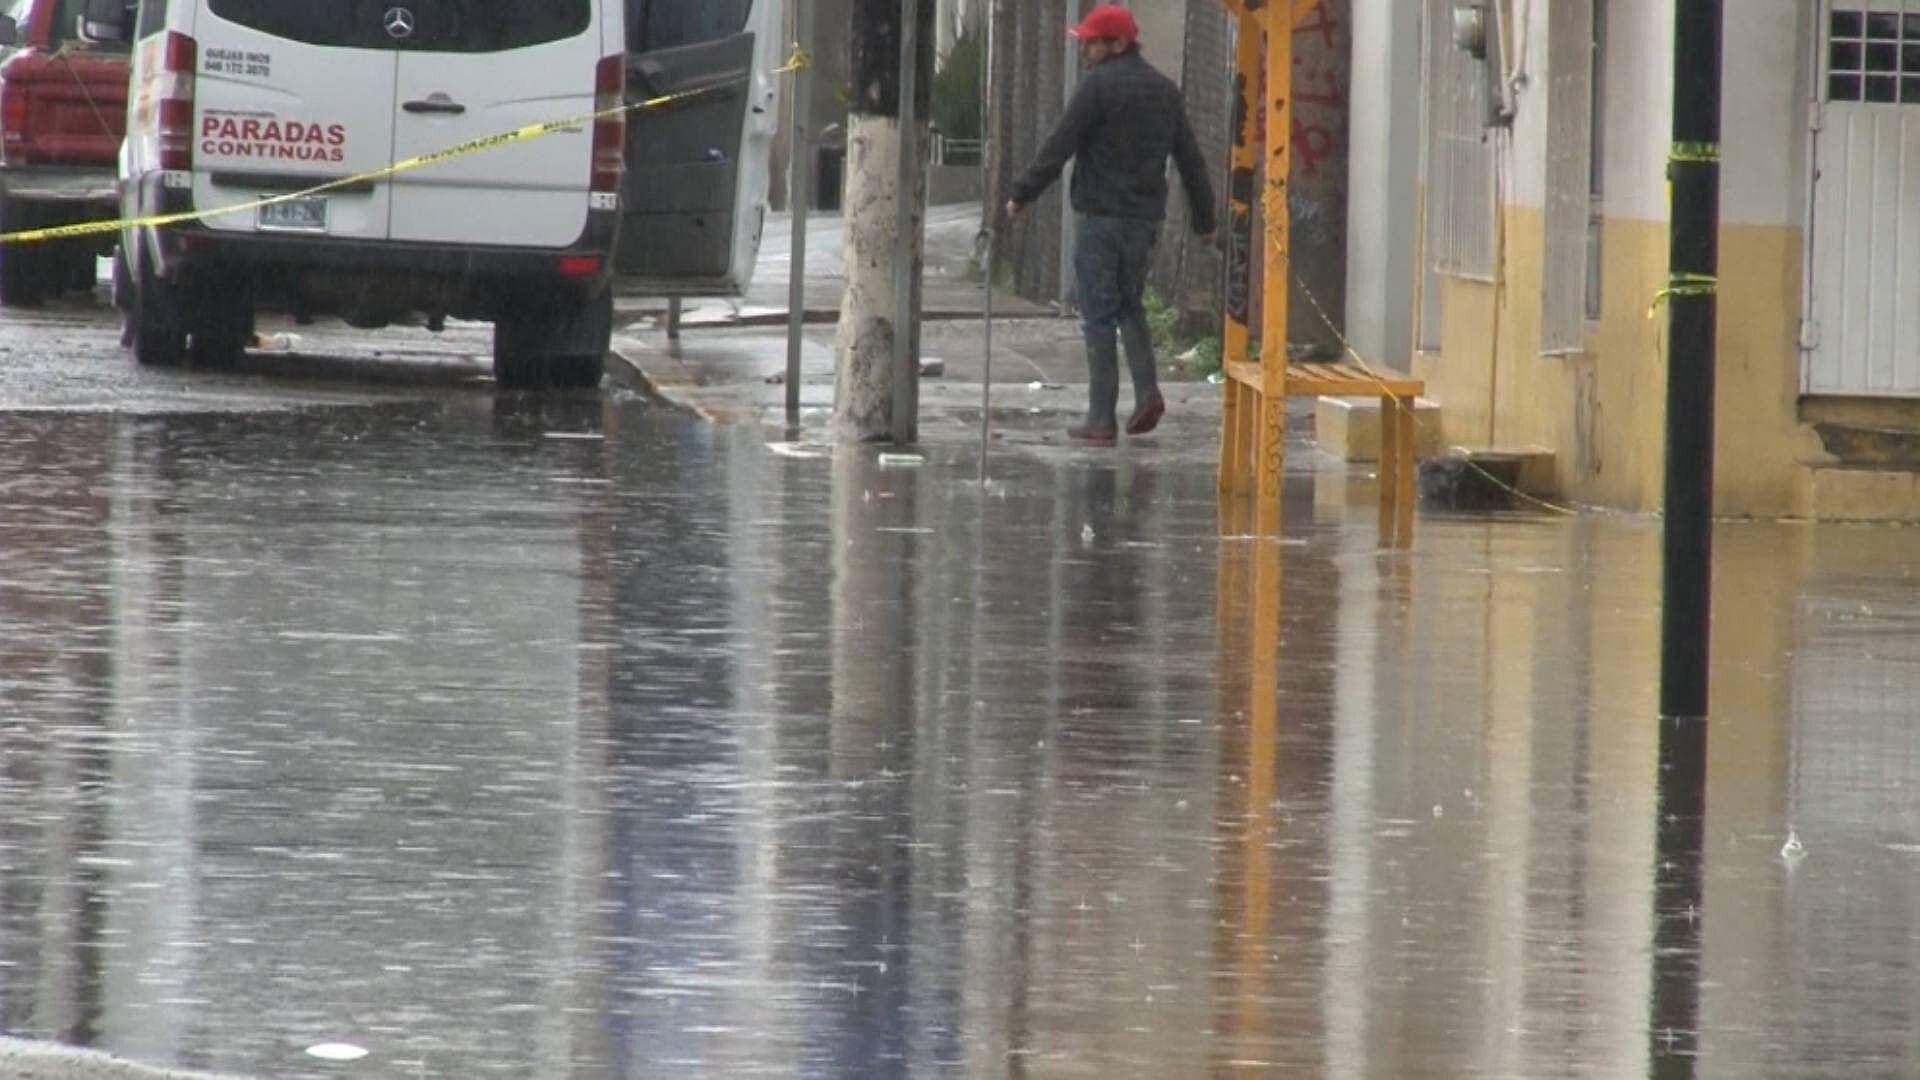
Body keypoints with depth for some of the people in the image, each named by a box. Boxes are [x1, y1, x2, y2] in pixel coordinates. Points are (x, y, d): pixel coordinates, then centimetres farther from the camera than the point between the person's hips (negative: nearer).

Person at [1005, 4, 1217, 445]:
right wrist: (1204, 219, 21)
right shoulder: (1165, 90, 11)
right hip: (1146, 218, 6)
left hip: (1101, 215, -6)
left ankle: (1101, 418, -3)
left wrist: (1022, 194, -5)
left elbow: (1059, 147, -13)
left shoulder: (1099, 85, -10)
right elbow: (1191, 160, 14)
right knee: (1129, 305, 19)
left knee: (1099, 316, -2)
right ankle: (1147, 392, 0)